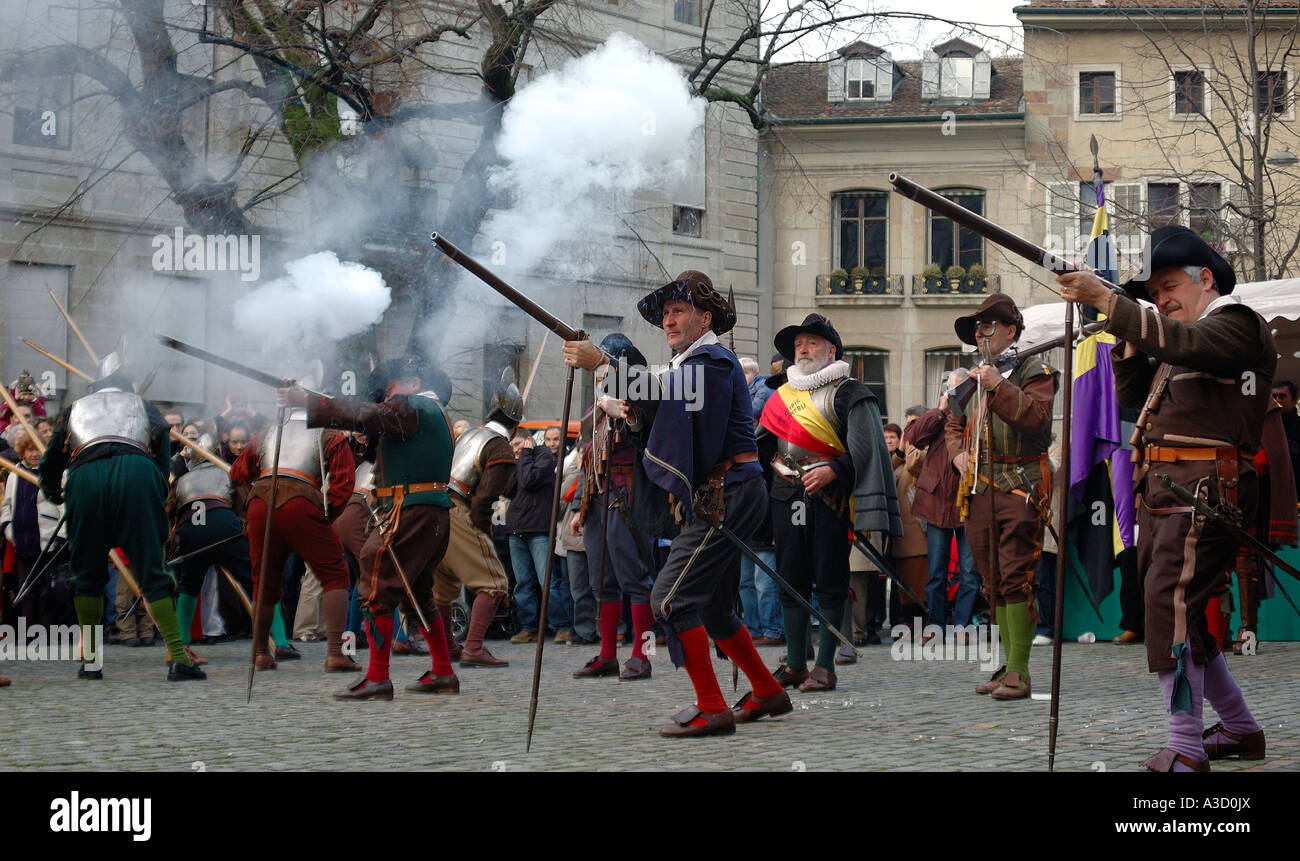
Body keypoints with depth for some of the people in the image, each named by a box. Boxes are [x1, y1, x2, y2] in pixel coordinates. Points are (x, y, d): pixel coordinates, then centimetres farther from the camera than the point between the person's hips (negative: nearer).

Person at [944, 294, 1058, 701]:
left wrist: (999, 386, -19)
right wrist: (957, 451, 13)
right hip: (980, 487, 7)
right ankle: (1009, 664, 13)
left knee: (1016, 576, -13)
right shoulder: (974, 381, 20)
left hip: (1020, 484, -7)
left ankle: (1019, 671, -14)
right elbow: (953, 423, 32)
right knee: (993, 580, 7)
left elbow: (1036, 416, -18)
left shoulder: (1035, 373, 0)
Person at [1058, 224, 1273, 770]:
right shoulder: (1183, 339, 26)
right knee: (1187, 617, 14)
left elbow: (1184, 342, -24)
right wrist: (1129, 337, 8)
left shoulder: (1235, 323, -3)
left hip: (1203, 491, -10)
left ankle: (1185, 753, -19)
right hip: (1163, 494, 10)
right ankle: (1240, 730, 26)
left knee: (1170, 607, -18)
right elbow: (1130, 395, 24)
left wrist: (1107, 301, -28)